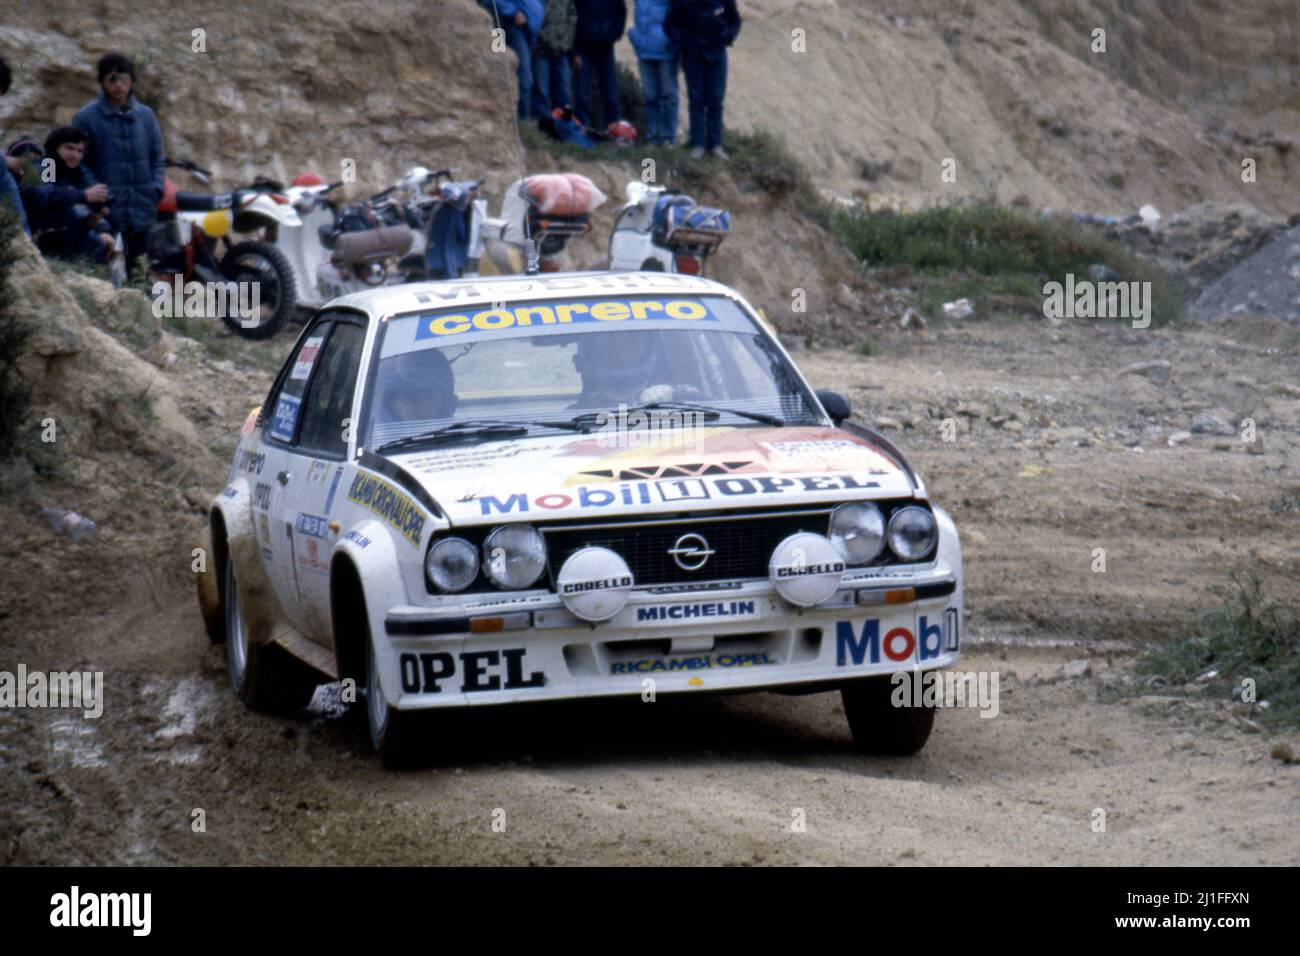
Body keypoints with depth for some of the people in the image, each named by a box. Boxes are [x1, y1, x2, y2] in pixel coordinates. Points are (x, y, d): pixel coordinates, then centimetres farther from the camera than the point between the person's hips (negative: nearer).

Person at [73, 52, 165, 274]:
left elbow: (157, 158, 16)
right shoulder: (86, 118, -3)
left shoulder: (145, 115, 11)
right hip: (107, 215, -4)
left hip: (142, 213, 4)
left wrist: (157, 188, 0)